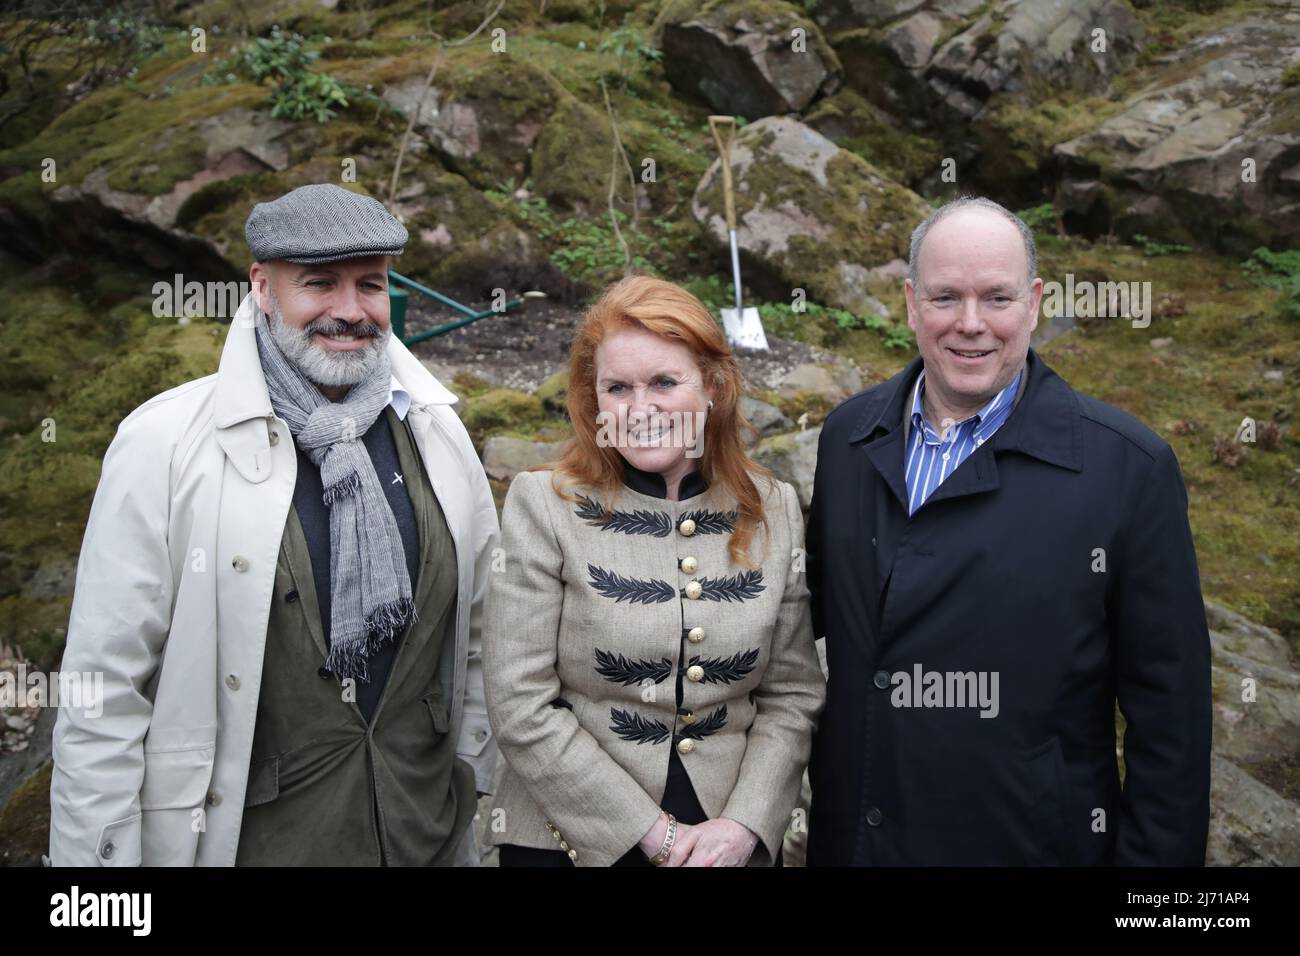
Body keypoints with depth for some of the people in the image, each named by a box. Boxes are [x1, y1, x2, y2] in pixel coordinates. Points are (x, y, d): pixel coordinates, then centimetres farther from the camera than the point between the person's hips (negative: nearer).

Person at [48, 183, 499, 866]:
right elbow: (105, 687, -12)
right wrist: (99, 892, -10)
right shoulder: (163, 443, -13)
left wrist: (471, 773, 10)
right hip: (247, 837, -3)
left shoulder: (437, 430, 0)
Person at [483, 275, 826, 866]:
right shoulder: (543, 505, -11)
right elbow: (522, 709, -13)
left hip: (732, 843, 3)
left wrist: (743, 825, -11)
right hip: (570, 841, -2)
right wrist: (651, 832, -14)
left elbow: (793, 694, 2)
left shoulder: (773, 510, -2)